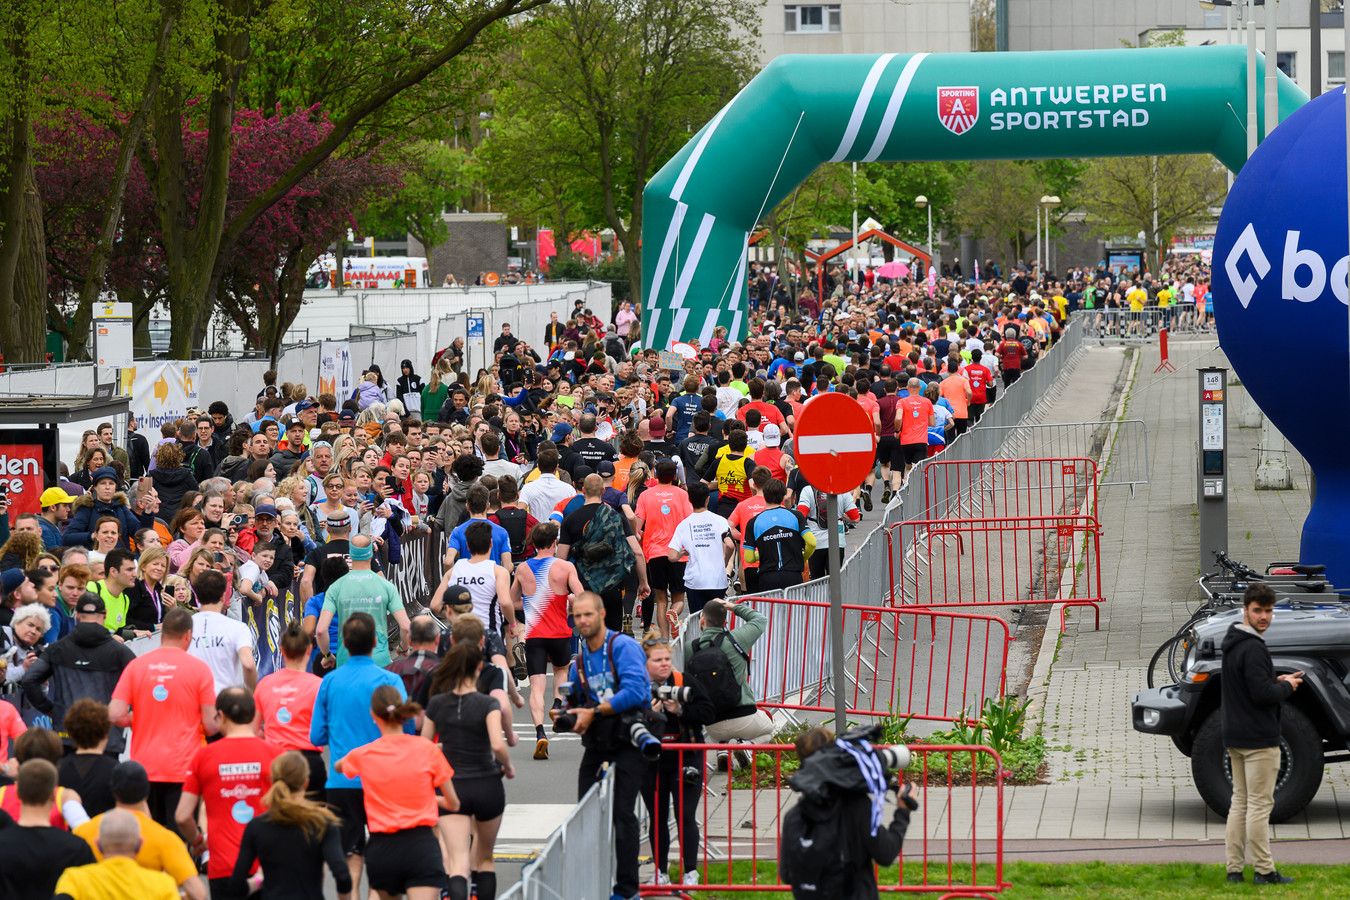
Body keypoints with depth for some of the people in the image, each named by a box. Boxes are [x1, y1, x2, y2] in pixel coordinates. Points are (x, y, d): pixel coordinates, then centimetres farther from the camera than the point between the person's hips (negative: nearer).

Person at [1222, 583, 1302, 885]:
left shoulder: (1232, 644, 12)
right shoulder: (1253, 648, -18)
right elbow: (1261, 694, -23)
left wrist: (1276, 681, 10)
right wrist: (1286, 687, -6)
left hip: (1234, 736, 10)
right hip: (1258, 738, -10)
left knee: (1240, 801, 12)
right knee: (1259, 804, -4)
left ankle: (1234, 868, 12)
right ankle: (1264, 870, -1)